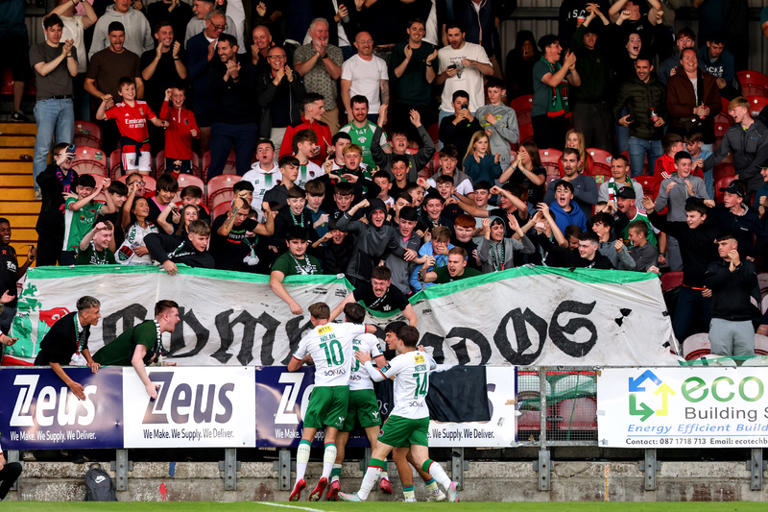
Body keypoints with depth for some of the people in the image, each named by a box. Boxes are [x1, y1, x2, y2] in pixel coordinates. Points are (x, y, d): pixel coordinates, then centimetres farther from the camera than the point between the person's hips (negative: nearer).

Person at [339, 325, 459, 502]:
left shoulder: (401, 361, -12)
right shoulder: (424, 357, 8)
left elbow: (378, 376, -2)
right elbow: (433, 365, 33)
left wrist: (366, 362, 15)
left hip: (403, 415, -7)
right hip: (422, 416, 7)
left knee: (379, 451, 2)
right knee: (421, 460, 1)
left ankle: (362, 495, 5)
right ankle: (448, 485, -22)